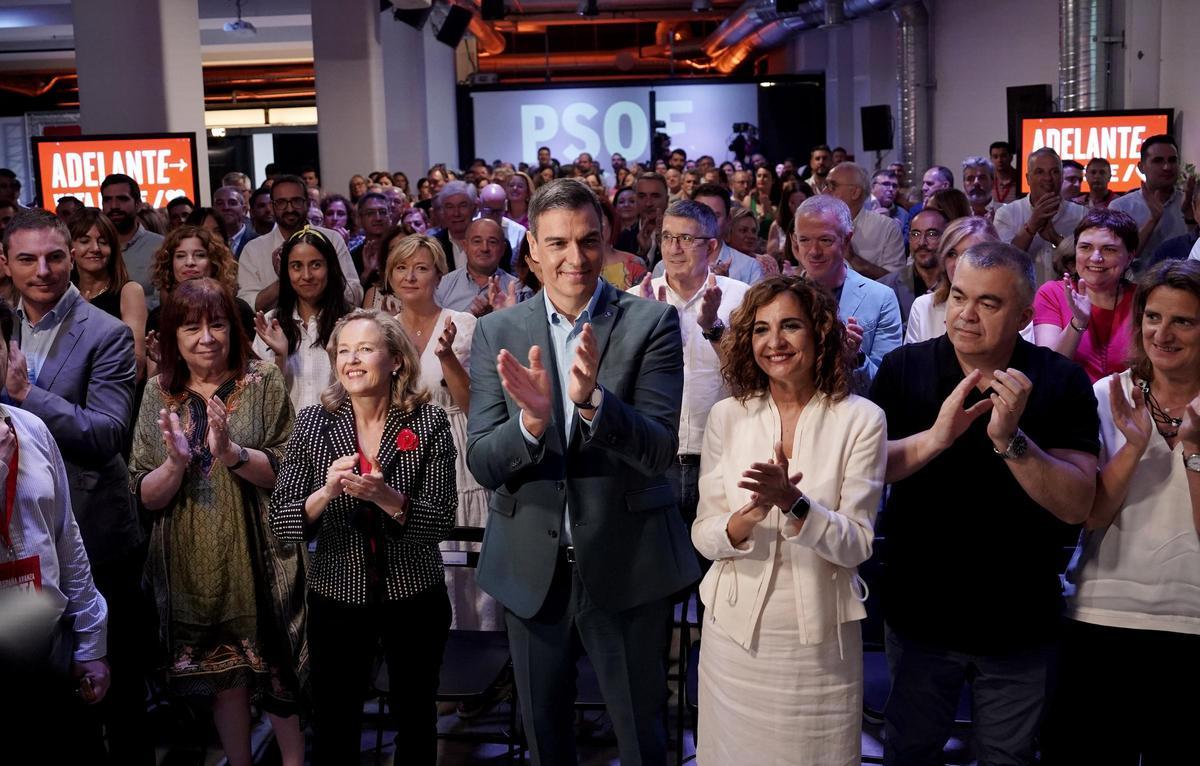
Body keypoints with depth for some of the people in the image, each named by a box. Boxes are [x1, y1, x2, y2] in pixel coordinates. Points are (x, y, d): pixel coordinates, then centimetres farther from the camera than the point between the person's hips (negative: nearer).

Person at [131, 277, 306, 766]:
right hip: (192, 563, 2)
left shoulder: (263, 383, -4)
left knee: (275, 669, 6)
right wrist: (175, 463, -19)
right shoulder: (159, 393, 2)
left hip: (258, 556, -2)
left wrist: (233, 453, -24)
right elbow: (145, 498, 0)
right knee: (223, 678, 14)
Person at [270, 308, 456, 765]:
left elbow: (442, 522, -13)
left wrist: (386, 497, -29)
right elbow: (280, 521, -7)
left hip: (414, 596, -1)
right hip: (337, 596, 1)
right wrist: (326, 493, -25)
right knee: (333, 727, 11)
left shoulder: (429, 423, -9)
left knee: (416, 719, 16)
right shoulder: (313, 423, -5)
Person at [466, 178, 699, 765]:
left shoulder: (651, 323, -8)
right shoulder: (497, 332, -1)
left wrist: (591, 399, -33)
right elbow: (482, 464, -6)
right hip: (530, 567, 3)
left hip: (626, 564, -2)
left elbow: (660, 450, -16)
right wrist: (531, 420, -27)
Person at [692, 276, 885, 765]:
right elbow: (703, 537, -3)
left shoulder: (860, 420, -7)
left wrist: (792, 502, -27)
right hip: (734, 632, 2)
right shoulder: (727, 416, -1)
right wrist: (750, 515, -24)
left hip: (820, 641, -2)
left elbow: (857, 546, -11)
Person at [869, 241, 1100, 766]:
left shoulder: (1061, 383, -10)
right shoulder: (904, 369, -7)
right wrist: (935, 437, -31)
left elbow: (1077, 505, -16)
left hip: (1021, 626, 0)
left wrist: (1011, 440, -31)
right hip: (919, 617, 1)